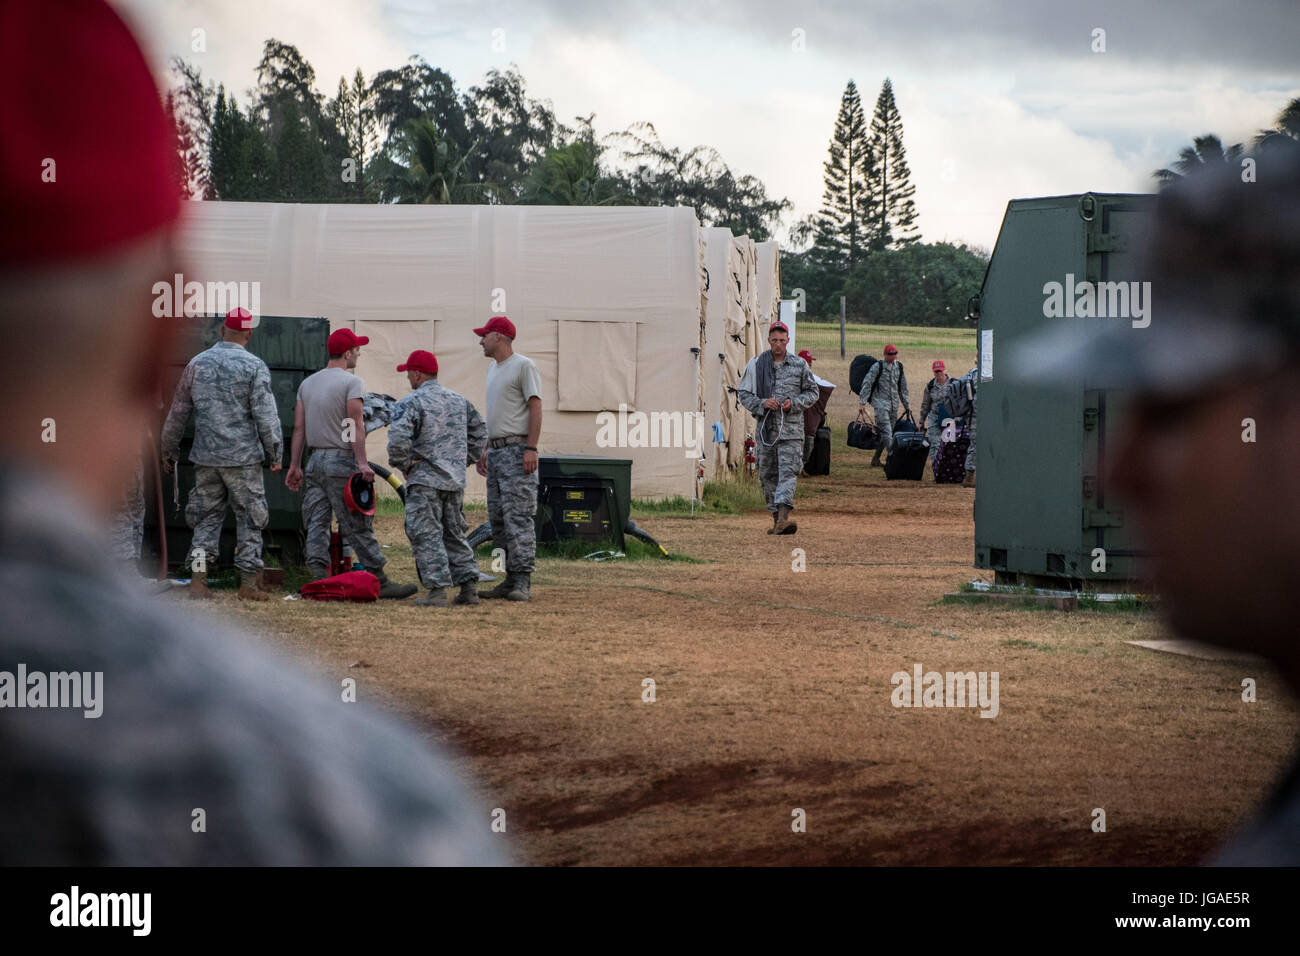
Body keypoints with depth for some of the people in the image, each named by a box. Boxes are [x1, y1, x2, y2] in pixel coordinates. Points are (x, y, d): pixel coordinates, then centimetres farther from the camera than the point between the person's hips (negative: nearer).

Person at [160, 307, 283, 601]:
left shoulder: (198, 363, 6)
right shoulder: (254, 366, -7)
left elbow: (177, 412, 12)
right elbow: (266, 416, -11)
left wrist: (169, 450, 22)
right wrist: (275, 454, -3)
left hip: (206, 456, 4)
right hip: (243, 456, -4)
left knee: (207, 516, 10)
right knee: (249, 518, 5)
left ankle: (198, 579, 0)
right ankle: (248, 583, 4)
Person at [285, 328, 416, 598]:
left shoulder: (308, 383, 14)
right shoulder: (352, 382, -7)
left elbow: (299, 428, 13)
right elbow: (356, 424, -16)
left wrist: (294, 465, 14)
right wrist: (362, 463, -18)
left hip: (314, 461, 7)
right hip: (341, 460, -7)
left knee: (317, 525, 5)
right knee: (358, 526, -5)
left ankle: (319, 577, -2)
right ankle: (381, 581, -2)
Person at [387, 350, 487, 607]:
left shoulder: (410, 403, -10)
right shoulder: (459, 400, 12)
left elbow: (398, 438, -24)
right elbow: (480, 432, 19)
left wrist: (403, 465, -8)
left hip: (424, 481, -7)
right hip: (456, 480, 7)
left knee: (427, 535, -3)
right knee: (455, 534, 14)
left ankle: (437, 589, -10)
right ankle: (469, 587, 10)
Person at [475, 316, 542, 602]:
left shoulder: (523, 366, -6)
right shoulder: (493, 369, 21)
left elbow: (535, 407, -12)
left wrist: (531, 449, -20)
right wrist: (485, 451, 21)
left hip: (517, 452, -10)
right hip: (496, 452, 10)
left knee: (518, 516, -14)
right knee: (498, 520, 7)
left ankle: (523, 582, -17)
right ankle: (512, 579, 10)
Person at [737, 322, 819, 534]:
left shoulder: (799, 365, 5)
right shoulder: (756, 365, 5)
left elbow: (812, 392, 12)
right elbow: (743, 393, 7)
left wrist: (794, 403, -7)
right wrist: (762, 403, -11)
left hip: (791, 427, -2)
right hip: (765, 426, 2)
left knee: (788, 471, -16)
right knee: (768, 475, 5)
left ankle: (783, 515, -28)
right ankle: (776, 518, 14)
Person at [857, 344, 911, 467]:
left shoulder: (899, 367, 12)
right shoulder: (878, 367, -5)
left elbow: (902, 388, 23)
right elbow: (867, 383, -7)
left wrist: (906, 404, 25)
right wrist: (862, 401, -15)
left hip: (893, 403, 6)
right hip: (880, 402, -6)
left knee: (887, 432, 7)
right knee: (886, 431, -16)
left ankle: (876, 458, 16)